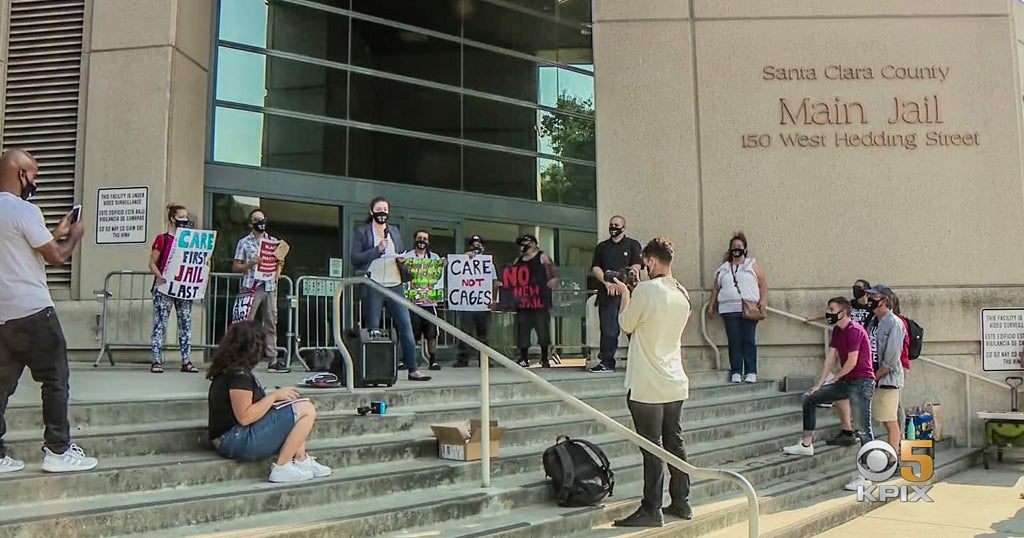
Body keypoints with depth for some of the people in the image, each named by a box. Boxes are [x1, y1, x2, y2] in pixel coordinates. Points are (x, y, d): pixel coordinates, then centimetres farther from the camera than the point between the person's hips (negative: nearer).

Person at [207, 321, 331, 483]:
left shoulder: (227, 369, 15)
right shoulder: (238, 374, -17)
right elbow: (245, 417, -23)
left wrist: (274, 397, 10)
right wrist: (275, 395, -14)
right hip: (237, 441, -11)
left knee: (298, 408, 20)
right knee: (307, 410, -15)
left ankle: (301, 459, 8)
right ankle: (282, 468, -10)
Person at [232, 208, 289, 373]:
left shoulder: (273, 241, 15)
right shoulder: (244, 242, 5)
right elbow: (236, 267, 3)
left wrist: (277, 274, 0)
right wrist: (250, 264, -14)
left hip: (270, 288, 4)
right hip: (251, 287, -4)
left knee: (271, 325, 4)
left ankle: (273, 361, 6)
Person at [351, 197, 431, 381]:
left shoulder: (395, 232, 18)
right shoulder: (362, 232, 5)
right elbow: (355, 258, -3)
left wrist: (402, 259, 1)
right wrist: (377, 250, -13)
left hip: (395, 285, 4)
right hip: (372, 287, -4)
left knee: (406, 326, -1)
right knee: (372, 329, 0)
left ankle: (413, 369, 2)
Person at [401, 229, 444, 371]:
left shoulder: (435, 257, 14)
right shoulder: (406, 257, 9)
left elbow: (439, 278, 11)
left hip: (429, 302, 1)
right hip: (411, 301, -1)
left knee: (431, 334, 0)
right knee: (410, 334, 0)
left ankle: (433, 361, 4)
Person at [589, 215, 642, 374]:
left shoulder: (633, 245, 10)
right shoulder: (602, 247, 18)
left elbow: (636, 267, -1)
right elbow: (595, 268, 8)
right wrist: (607, 282, -10)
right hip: (607, 295, 2)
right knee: (608, 329, 0)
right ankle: (607, 362, 4)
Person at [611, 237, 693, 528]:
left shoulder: (646, 290, -16)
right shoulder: (683, 294, 7)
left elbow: (626, 325, -4)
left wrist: (624, 294, 10)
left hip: (648, 386, -7)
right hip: (675, 384, 7)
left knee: (652, 449, -2)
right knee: (675, 444, 15)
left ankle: (651, 511, 5)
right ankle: (681, 503, 24)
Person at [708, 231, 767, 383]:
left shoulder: (752, 265, 10)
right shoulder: (723, 268, 18)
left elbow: (763, 284, 5)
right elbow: (716, 288, 19)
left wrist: (763, 300, -8)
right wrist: (712, 305, 12)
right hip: (729, 310, 2)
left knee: (749, 341, -3)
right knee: (734, 342, -1)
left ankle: (751, 372, 0)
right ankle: (736, 372, 1)